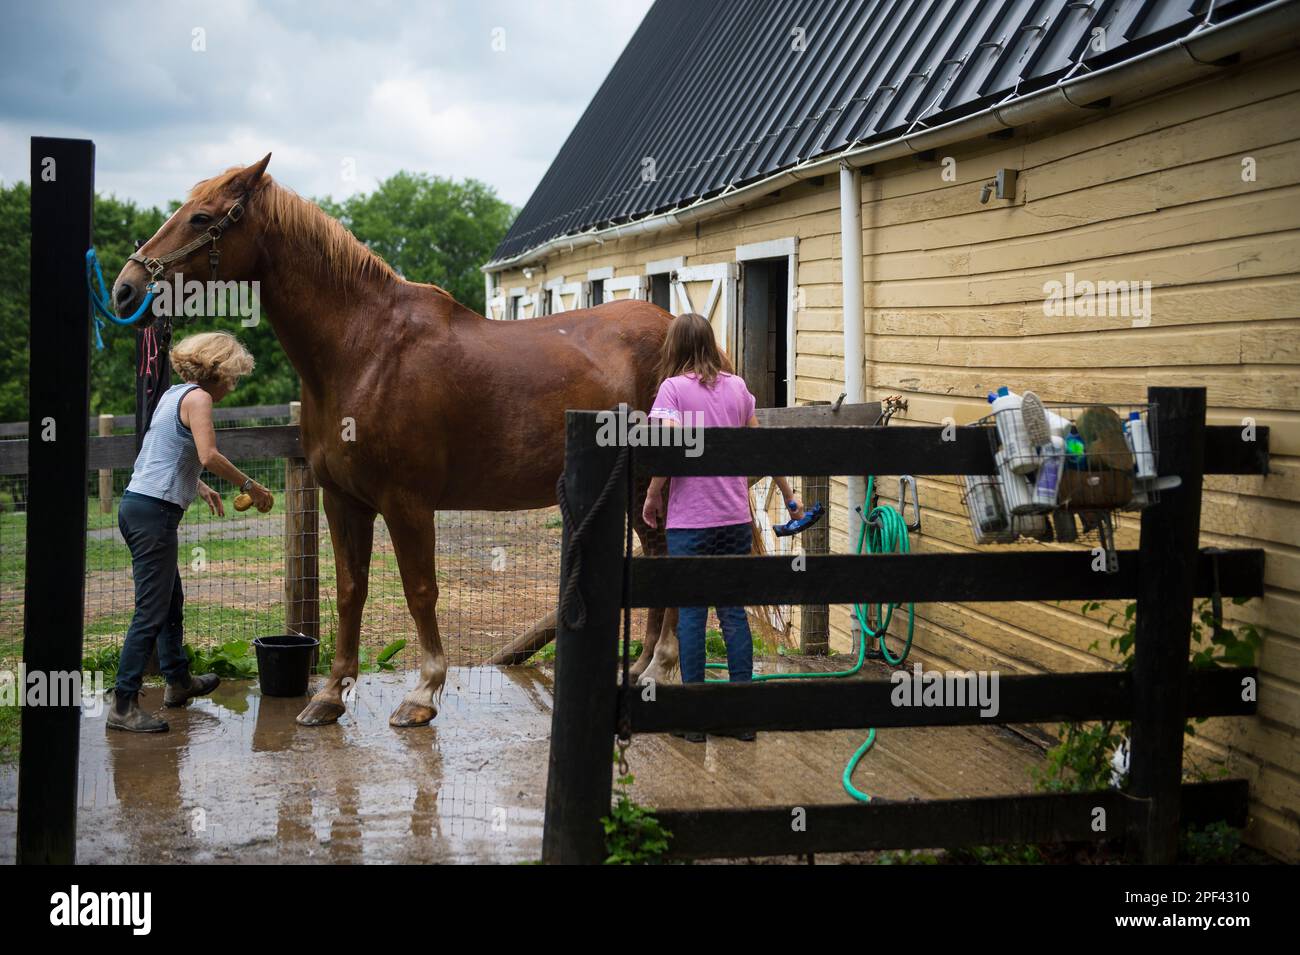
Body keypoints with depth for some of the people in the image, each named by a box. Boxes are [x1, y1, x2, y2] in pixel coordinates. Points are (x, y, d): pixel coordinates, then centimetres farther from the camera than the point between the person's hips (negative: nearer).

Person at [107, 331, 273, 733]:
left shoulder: (175, 394, 18)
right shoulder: (197, 397, -10)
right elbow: (209, 456, -22)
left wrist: (200, 489, 29)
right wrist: (250, 486, -12)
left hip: (137, 504, 10)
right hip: (154, 509, -10)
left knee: (172, 601, 23)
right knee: (151, 612, -9)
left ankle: (178, 681, 38)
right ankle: (124, 706, -9)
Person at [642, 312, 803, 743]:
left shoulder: (674, 387, -7)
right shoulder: (736, 386, 7)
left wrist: (652, 497, -6)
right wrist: (789, 497, 26)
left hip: (689, 521, -4)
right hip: (735, 518, 4)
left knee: (690, 615, 4)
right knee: (734, 614, 11)